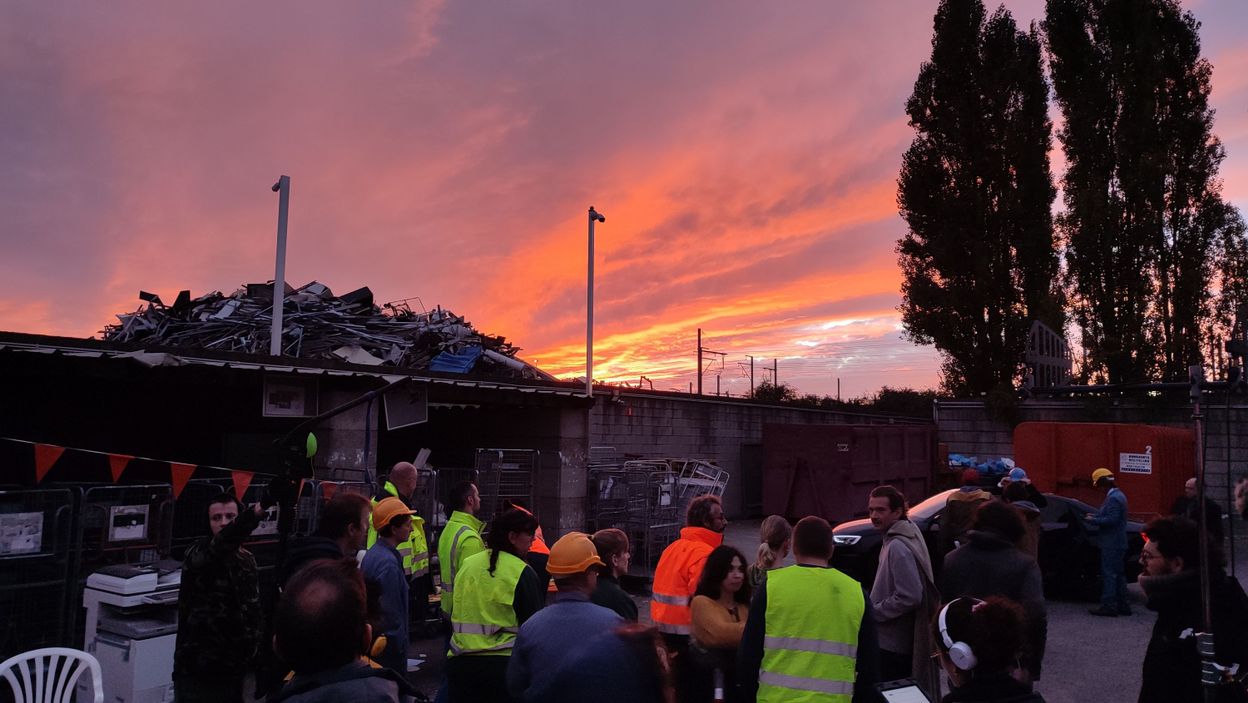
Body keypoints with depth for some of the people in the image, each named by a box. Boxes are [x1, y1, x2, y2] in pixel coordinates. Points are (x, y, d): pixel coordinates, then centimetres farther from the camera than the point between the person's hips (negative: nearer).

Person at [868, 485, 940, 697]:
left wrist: (873, 611, -17)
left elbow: (910, 597, -28)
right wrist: (875, 608, 11)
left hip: (893, 645, -10)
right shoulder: (905, 535, 8)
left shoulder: (898, 547, -23)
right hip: (897, 641, 10)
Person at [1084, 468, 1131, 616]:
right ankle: (1122, 605, 21)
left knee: (1109, 574, -6)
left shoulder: (1113, 498, -19)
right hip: (1118, 542, 10)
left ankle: (1108, 605, -4)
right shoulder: (1118, 495, 14)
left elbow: (1111, 520, -25)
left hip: (1111, 544, -10)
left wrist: (1093, 520, -15)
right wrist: (1095, 515, 13)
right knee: (1118, 574, 15)